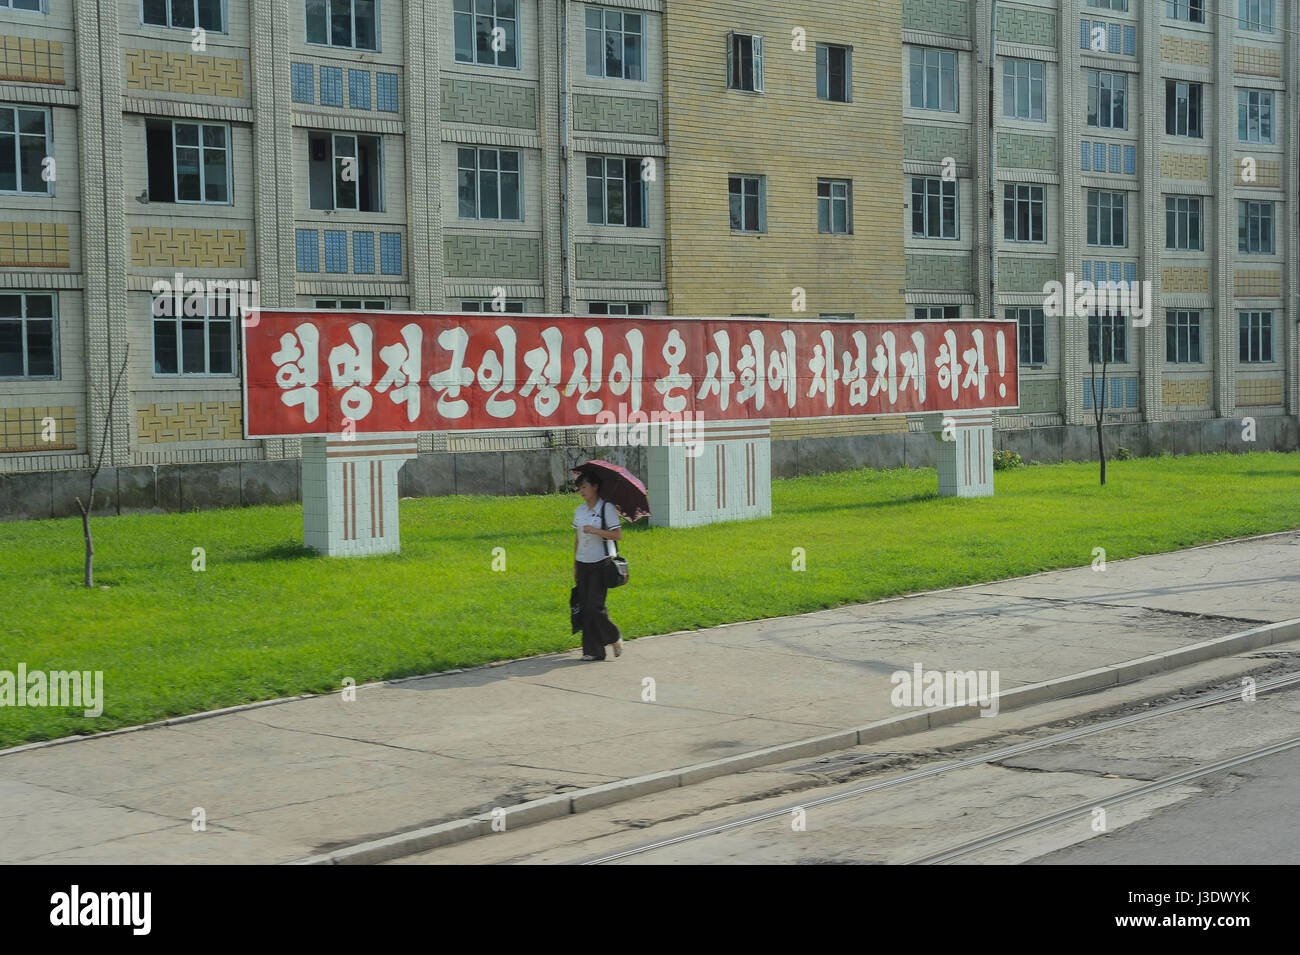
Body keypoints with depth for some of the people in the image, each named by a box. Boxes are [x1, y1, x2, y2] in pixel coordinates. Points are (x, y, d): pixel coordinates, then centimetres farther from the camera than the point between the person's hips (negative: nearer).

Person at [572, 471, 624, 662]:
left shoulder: (607, 508, -6)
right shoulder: (579, 510, 11)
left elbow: (618, 535, -11)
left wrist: (595, 531, -20)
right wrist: (575, 566, 16)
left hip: (600, 562, -6)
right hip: (583, 563, 6)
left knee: (595, 605, -11)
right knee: (585, 606, 2)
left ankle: (614, 638, 12)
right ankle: (593, 650, 6)